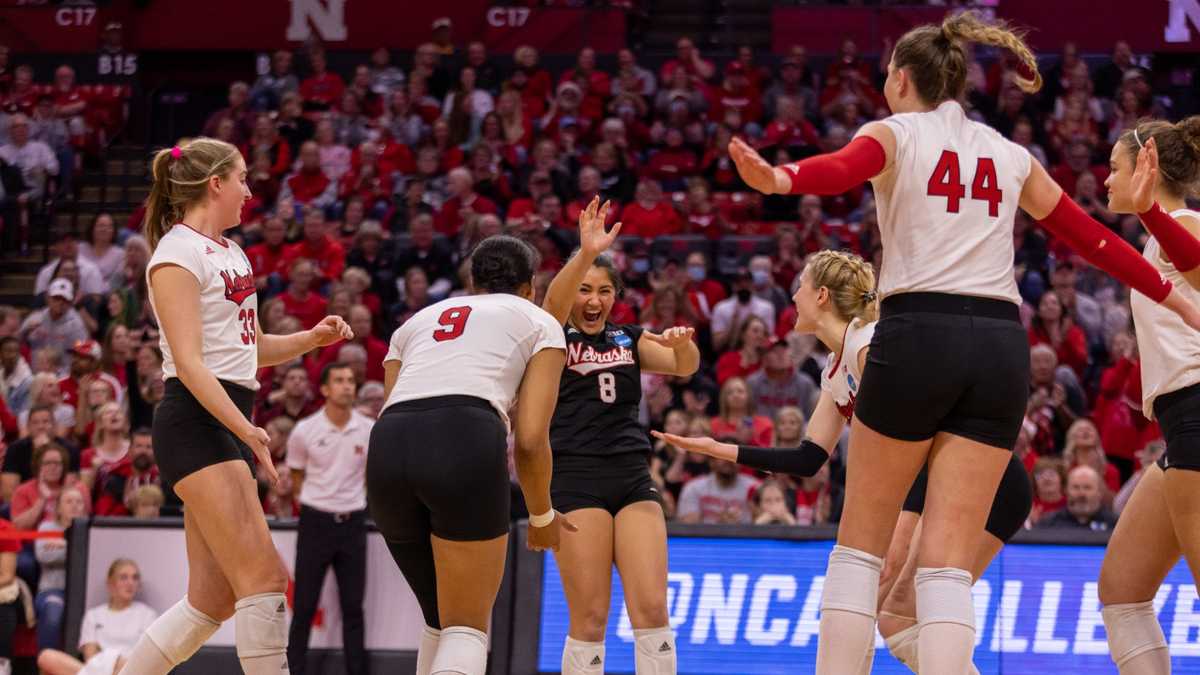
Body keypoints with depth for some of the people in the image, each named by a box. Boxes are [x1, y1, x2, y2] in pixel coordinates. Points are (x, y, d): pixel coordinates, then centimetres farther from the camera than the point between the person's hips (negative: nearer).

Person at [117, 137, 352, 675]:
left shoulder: (230, 252, 19)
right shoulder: (178, 254, -9)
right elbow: (188, 363, -18)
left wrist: (312, 338, 11)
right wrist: (247, 430, -28)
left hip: (230, 423, 9)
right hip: (196, 423, -9)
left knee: (213, 599, 6)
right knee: (265, 580, -16)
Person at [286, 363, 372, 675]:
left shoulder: (369, 431, 0)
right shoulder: (305, 431, -4)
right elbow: (296, 478, 9)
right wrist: (308, 506, 7)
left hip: (353, 523, 1)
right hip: (315, 521, -1)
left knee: (353, 607, 3)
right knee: (304, 606, 0)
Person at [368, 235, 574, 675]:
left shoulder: (418, 320, 33)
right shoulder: (539, 322, 21)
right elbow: (531, 439, 9)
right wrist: (542, 517, 23)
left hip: (387, 445, 5)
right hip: (466, 441, -4)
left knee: (441, 619, 24)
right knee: (467, 628, 3)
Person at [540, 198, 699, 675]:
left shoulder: (629, 339, 16)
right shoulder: (555, 336, 3)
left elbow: (683, 367, 4)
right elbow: (555, 301, -18)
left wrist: (682, 343, -21)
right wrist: (586, 254, -37)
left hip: (633, 477, 4)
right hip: (575, 478, -4)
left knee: (651, 608, -7)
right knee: (590, 617, -8)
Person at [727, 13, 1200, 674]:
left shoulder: (894, 134, 6)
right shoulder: (1010, 156, 19)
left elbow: (842, 170, -18)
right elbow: (1091, 236, 27)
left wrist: (777, 178, -38)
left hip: (917, 336, -3)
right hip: (1002, 346, 3)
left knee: (861, 543, 9)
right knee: (949, 562, 1)